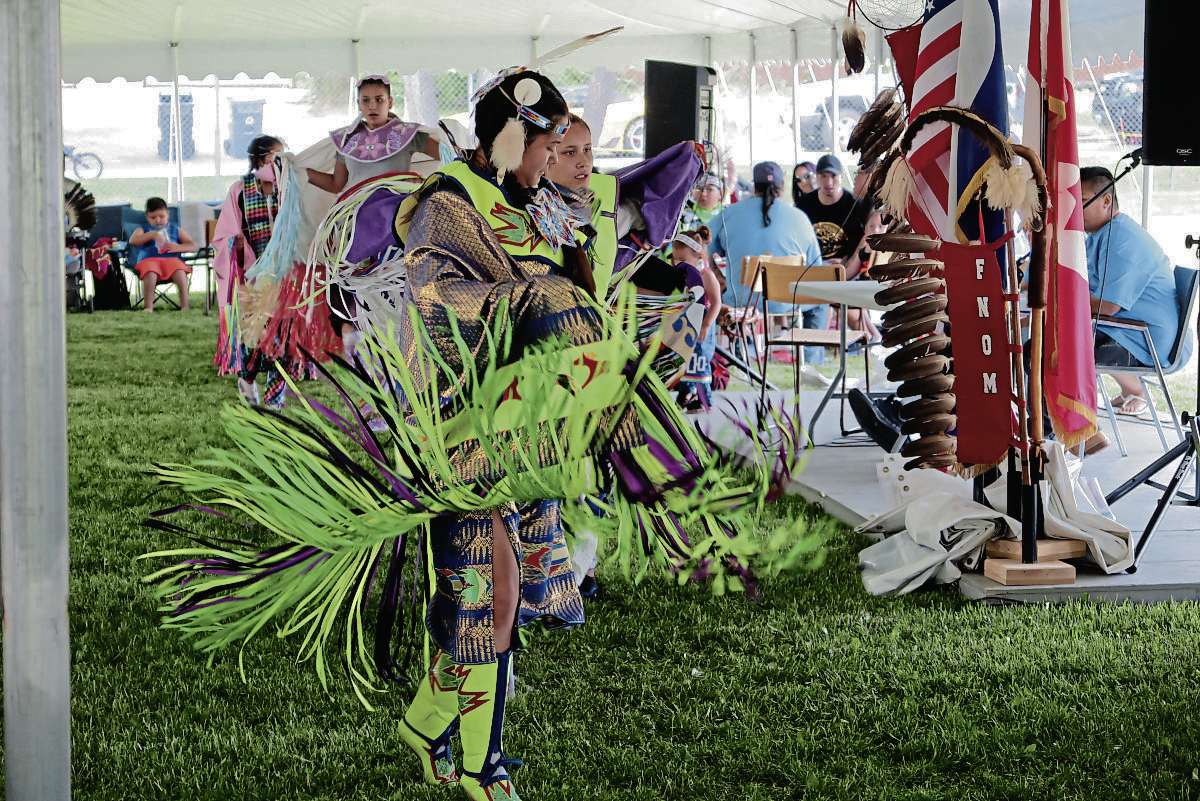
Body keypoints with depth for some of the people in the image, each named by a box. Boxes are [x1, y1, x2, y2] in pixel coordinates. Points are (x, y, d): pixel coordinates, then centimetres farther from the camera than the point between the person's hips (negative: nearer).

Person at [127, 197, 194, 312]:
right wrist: (152, 235, -14)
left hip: (171, 259, 1)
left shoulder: (175, 229, 23)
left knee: (180, 271, -34)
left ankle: (184, 306, -34)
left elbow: (193, 246, 15)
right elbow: (132, 241, 0)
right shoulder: (143, 230, 22)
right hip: (149, 260, -1)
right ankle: (149, 308, -38)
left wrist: (177, 247, -5)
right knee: (150, 273, -37)